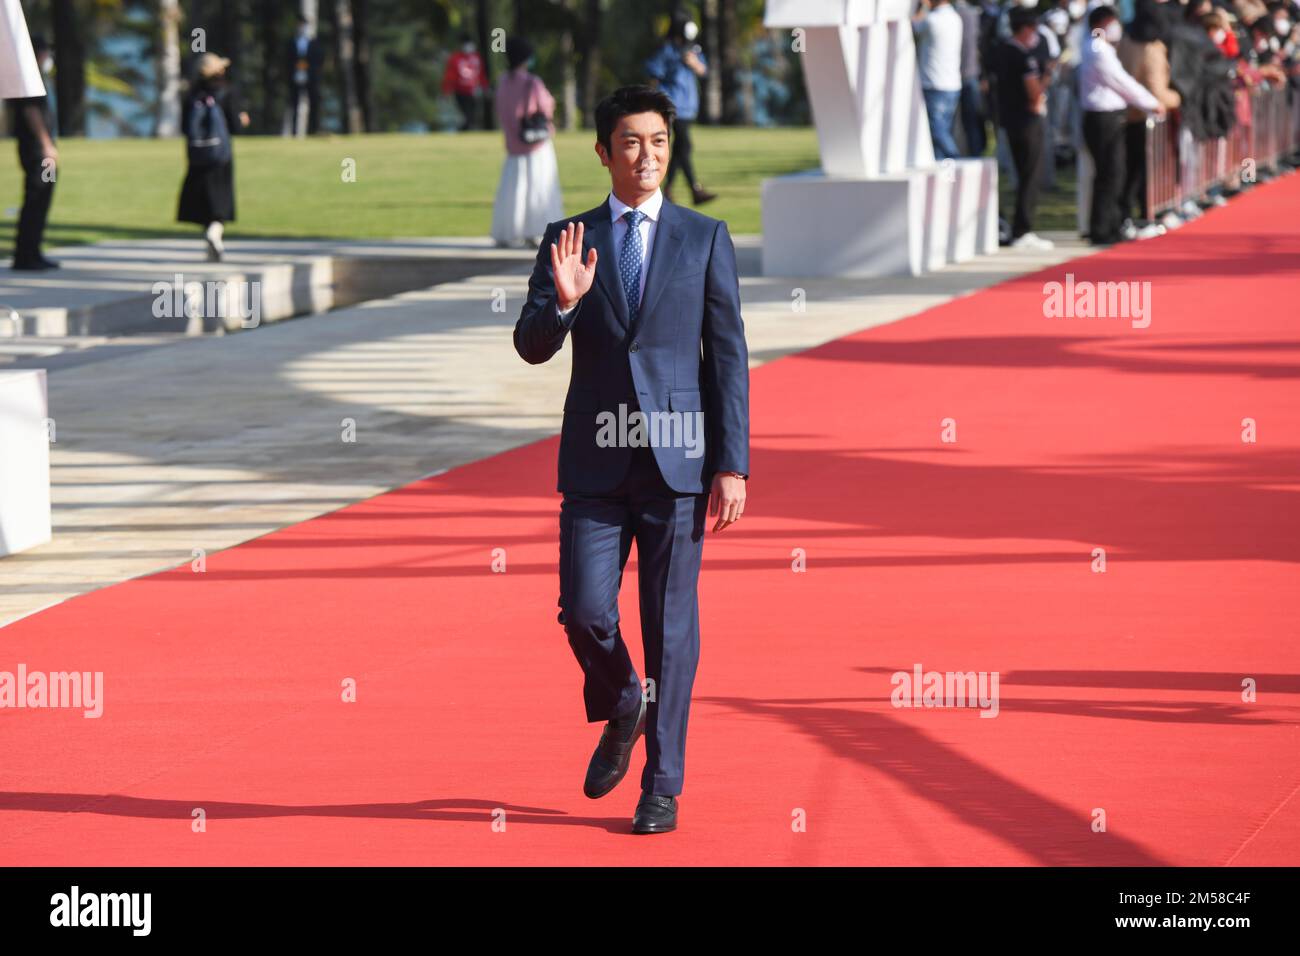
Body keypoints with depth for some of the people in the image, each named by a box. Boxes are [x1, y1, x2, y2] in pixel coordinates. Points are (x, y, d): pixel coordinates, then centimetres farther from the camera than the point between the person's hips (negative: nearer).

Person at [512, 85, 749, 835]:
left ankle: (662, 786, 8)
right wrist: (562, 300, -22)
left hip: (677, 460, -1)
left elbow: (729, 357, 1)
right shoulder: (569, 240, 6)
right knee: (586, 613, -7)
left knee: (671, 625, 0)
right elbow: (532, 347, 0)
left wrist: (733, 467, -5)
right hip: (596, 463, 1)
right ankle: (623, 710, 25)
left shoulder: (705, 238, 3)